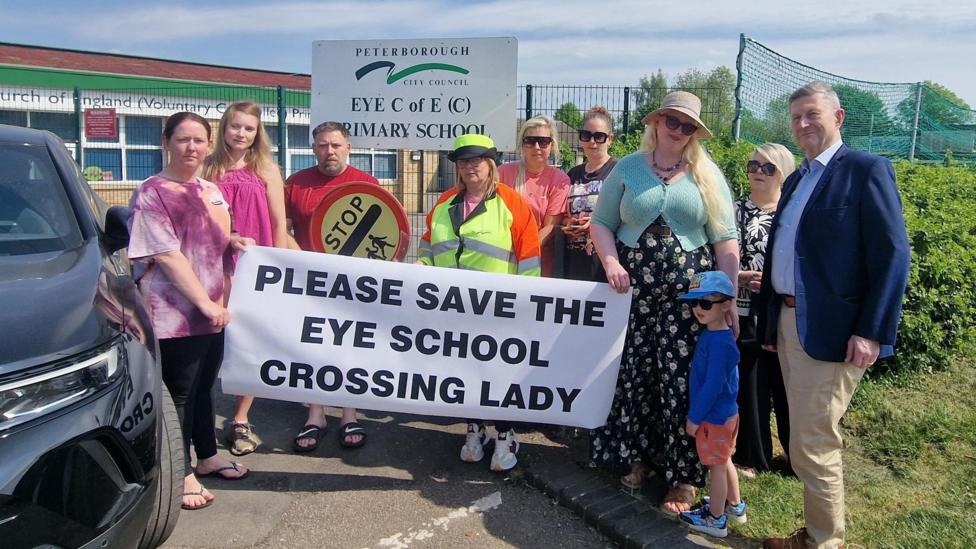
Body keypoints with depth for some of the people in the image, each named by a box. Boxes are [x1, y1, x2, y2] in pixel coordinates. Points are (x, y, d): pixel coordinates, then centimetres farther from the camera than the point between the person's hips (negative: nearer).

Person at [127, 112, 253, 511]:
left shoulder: (212, 191, 13)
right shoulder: (152, 192, -9)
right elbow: (166, 254, -16)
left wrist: (234, 241, 1)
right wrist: (205, 303, -18)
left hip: (213, 313, 7)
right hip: (174, 314, -7)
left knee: (203, 387, 18)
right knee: (180, 393, 3)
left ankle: (207, 456, 33)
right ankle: (183, 474, 15)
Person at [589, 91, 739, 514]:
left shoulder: (707, 175, 6)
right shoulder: (627, 169, 8)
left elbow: (725, 241, 2)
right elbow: (601, 223, 8)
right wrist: (611, 262, -11)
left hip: (688, 294, -1)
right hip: (632, 291, 1)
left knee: (683, 382, -1)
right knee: (634, 374, 7)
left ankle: (684, 477, 13)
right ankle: (638, 455, 27)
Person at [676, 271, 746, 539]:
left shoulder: (719, 342, -27)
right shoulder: (712, 334, 2)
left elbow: (712, 386, -26)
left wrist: (694, 418, -18)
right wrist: (697, 415, 13)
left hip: (714, 417, -9)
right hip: (725, 413, 9)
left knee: (716, 466, 6)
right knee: (724, 461, 23)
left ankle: (716, 520, 21)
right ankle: (735, 505, 41)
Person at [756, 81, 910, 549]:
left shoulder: (867, 170, -6)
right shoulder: (796, 181, 18)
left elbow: (892, 253, -13)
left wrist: (873, 332, -18)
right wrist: (768, 322, 16)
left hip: (831, 330, -8)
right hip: (788, 323, 8)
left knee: (813, 442, -2)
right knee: (807, 439, 15)